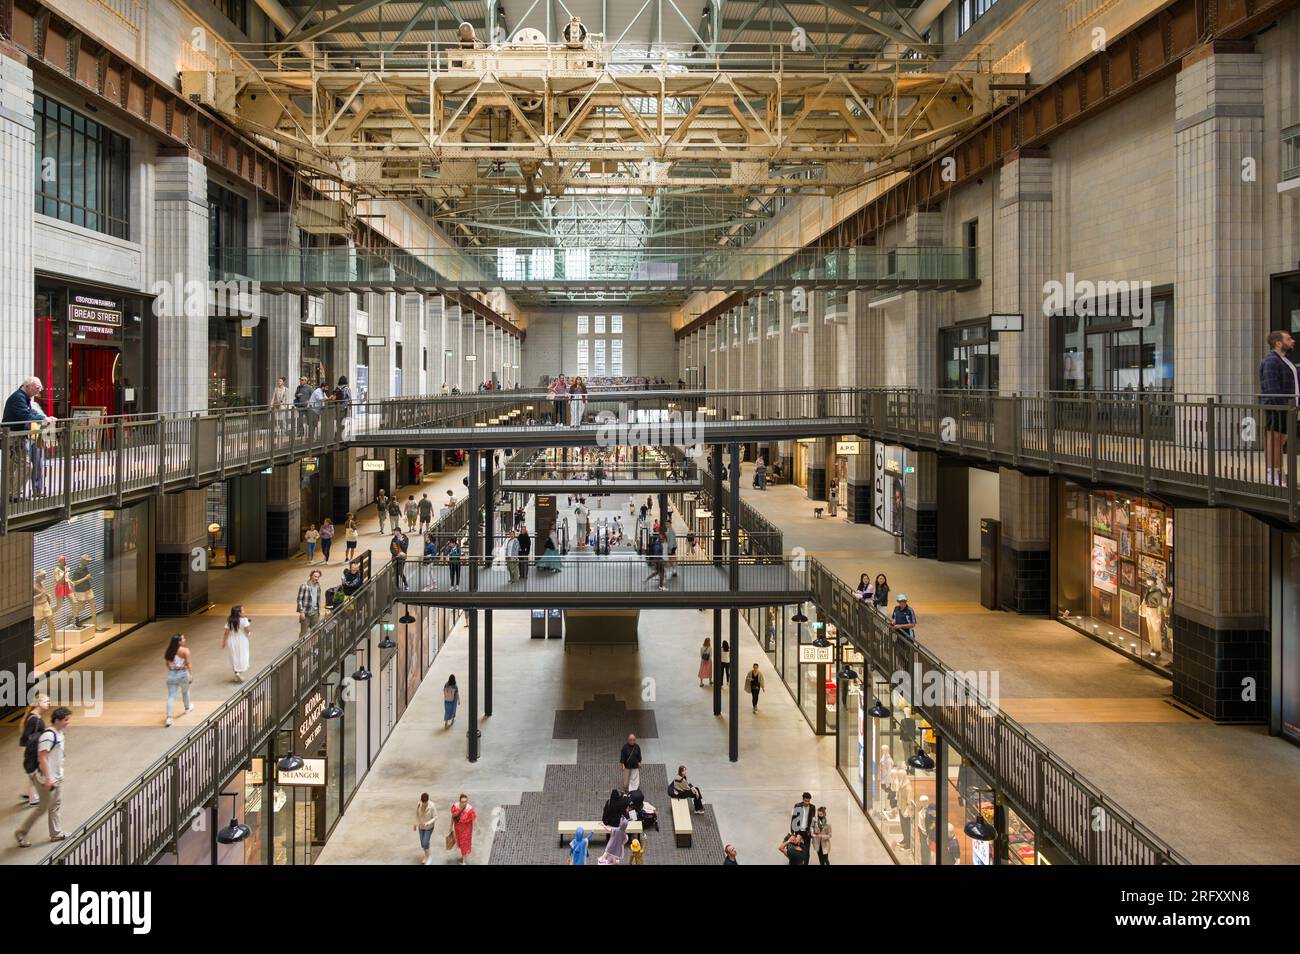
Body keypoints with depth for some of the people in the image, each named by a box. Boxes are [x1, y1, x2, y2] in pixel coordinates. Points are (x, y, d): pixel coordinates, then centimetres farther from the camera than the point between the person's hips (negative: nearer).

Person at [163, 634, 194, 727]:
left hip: (171, 675, 3)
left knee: (171, 696, -1)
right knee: (185, 691, 24)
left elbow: (167, 664, 11)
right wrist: (191, 674, -17)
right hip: (183, 674, -3)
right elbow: (188, 663, -16)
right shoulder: (185, 651, -10)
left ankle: (169, 718, -13)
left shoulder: (169, 652, 5)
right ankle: (187, 708, 47)